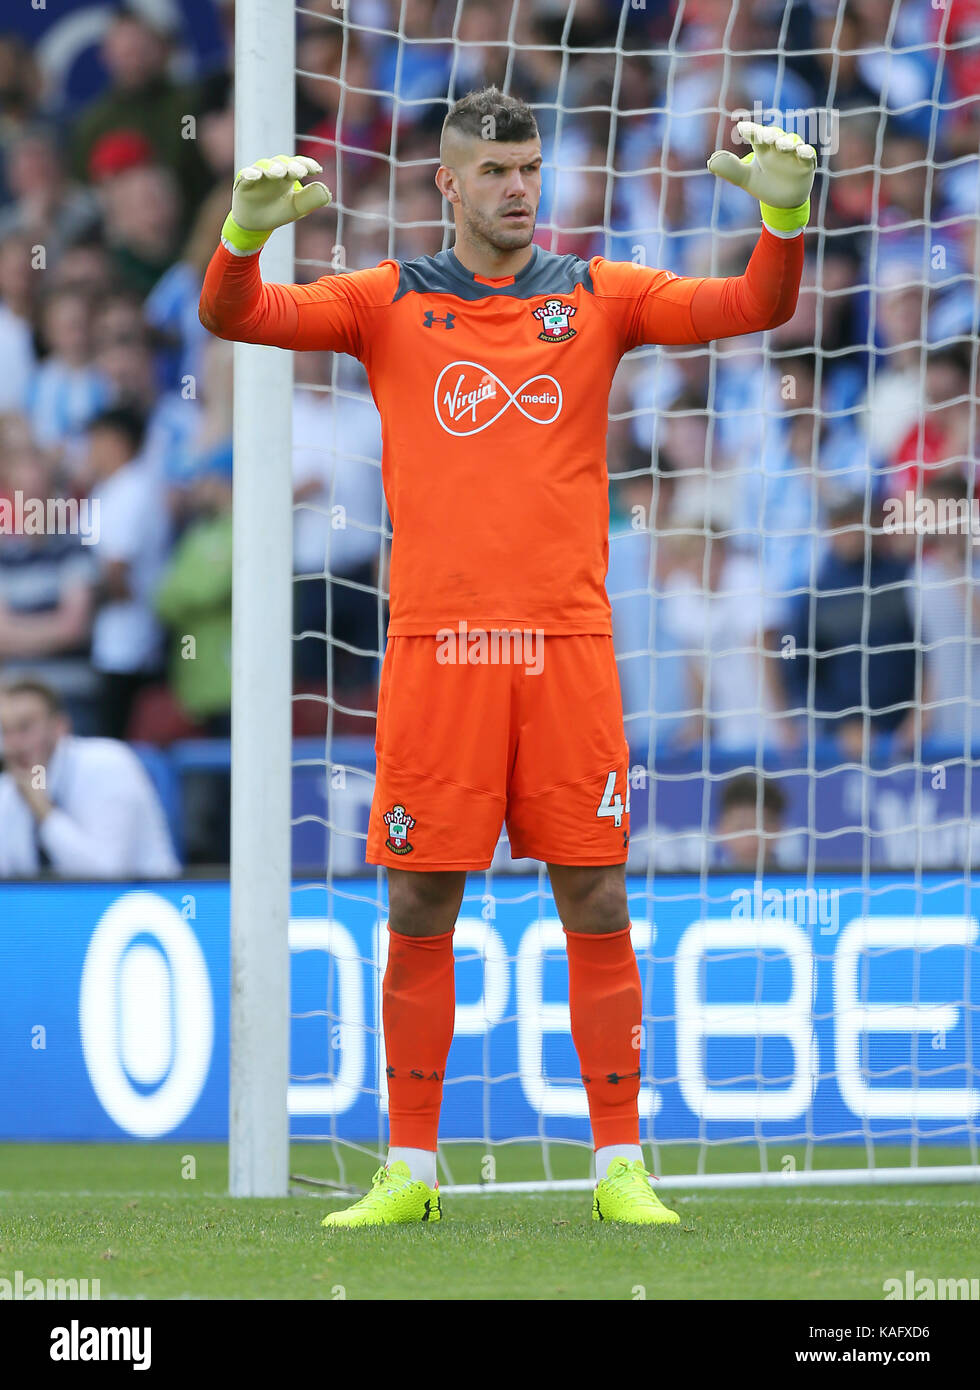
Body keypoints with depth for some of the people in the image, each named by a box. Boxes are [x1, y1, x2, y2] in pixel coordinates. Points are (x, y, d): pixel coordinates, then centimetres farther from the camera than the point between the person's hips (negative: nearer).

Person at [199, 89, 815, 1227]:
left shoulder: (595, 296, 10)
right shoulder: (388, 301, 9)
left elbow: (756, 307, 1)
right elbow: (234, 317, 0)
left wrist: (785, 209, -17)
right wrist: (247, 226, -20)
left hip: (566, 641, 0)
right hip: (436, 643, 0)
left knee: (596, 904, -1)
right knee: (419, 908, 1)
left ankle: (620, 1169, 5)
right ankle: (410, 1169, 9)